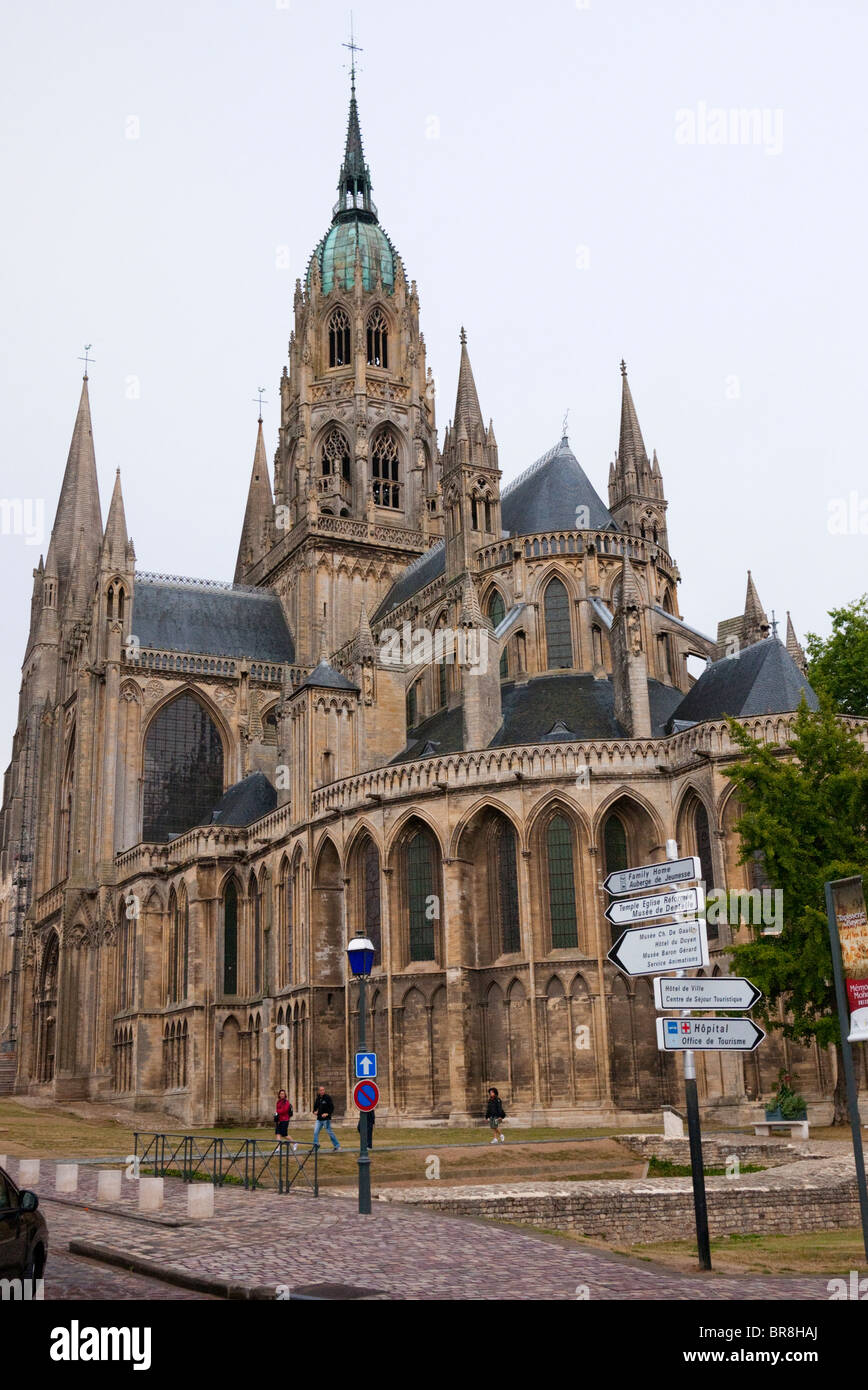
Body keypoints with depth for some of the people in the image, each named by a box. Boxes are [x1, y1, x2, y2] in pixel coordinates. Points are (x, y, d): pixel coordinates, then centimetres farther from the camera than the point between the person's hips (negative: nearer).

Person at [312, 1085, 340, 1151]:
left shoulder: (327, 1097, -9)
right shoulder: (318, 1098, 10)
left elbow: (332, 1107, -11)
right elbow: (315, 1106, 23)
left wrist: (327, 1114, -22)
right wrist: (315, 1111, 3)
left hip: (326, 1118, -6)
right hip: (319, 1119, 6)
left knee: (329, 1132, -1)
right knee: (315, 1132, 2)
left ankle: (337, 1146, 9)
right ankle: (316, 1145, 12)